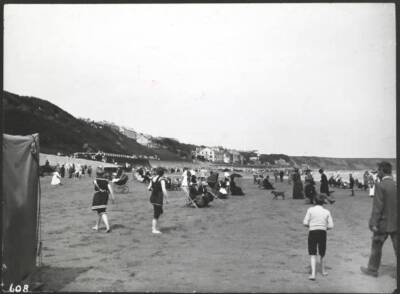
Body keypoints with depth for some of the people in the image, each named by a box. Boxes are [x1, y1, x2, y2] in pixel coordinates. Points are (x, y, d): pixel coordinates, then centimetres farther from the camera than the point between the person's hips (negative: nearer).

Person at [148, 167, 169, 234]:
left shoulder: (152, 178, 6)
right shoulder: (161, 179, -14)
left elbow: (149, 188, 9)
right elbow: (164, 190, -21)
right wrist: (166, 199, -12)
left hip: (152, 197, 7)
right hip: (158, 199, -7)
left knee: (160, 211, 22)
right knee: (156, 214, 1)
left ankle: (154, 226, 23)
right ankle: (154, 229, 7)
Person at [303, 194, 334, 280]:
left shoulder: (310, 210, -4)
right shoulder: (327, 212, 1)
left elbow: (305, 223, -7)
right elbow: (331, 226, -1)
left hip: (312, 232, -2)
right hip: (322, 233, 2)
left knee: (312, 254, 0)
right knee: (322, 253, 20)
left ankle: (313, 274, -12)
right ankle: (323, 271, 34)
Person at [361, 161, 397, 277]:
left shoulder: (380, 186, -15)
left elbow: (377, 206, -17)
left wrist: (374, 223, -14)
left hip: (383, 223, -4)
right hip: (396, 224, 4)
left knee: (376, 246, 14)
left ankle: (372, 269, 28)